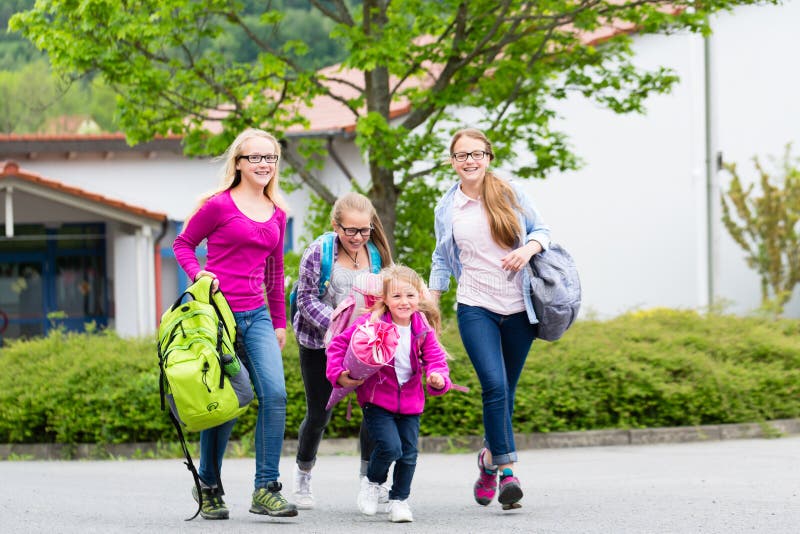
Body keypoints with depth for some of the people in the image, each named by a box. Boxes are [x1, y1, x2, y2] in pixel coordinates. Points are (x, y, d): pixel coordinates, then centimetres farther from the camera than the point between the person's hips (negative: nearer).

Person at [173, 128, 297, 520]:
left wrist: (280, 322, 22)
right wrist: (197, 274, -13)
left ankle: (266, 490, -8)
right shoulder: (219, 205, -4)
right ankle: (208, 488, 18)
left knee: (275, 394, -12)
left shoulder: (277, 214, 12)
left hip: (257, 316, 5)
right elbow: (183, 244, 5)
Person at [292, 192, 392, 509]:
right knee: (319, 414, 2)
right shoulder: (318, 252, -14)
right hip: (319, 343, -3)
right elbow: (307, 299, -13)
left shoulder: (375, 254, -2)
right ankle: (302, 477, 26)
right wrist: (335, 325, -26)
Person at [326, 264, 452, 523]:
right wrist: (338, 374, -15)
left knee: (409, 452, 4)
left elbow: (435, 359, 0)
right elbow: (339, 344, -5)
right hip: (377, 398, -4)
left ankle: (399, 499, 24)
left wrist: (438, 378, -22)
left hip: (410, 400, 4)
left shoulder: (423, 329, -4)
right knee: (390, 446, -18)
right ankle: (372, 482, 12)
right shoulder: (371, 323, -14)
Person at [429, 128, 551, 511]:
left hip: (518, 308, 1)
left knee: (505, 391, 7)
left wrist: (529, 248, -12)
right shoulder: (446, 208, 7)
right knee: (494, 385, -19)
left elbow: (541, 230, 10)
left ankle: (489, 457, 27)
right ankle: (506, 469, -15)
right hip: (476, 308, -1)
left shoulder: (510, 194, 3)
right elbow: (442, 261, 17)